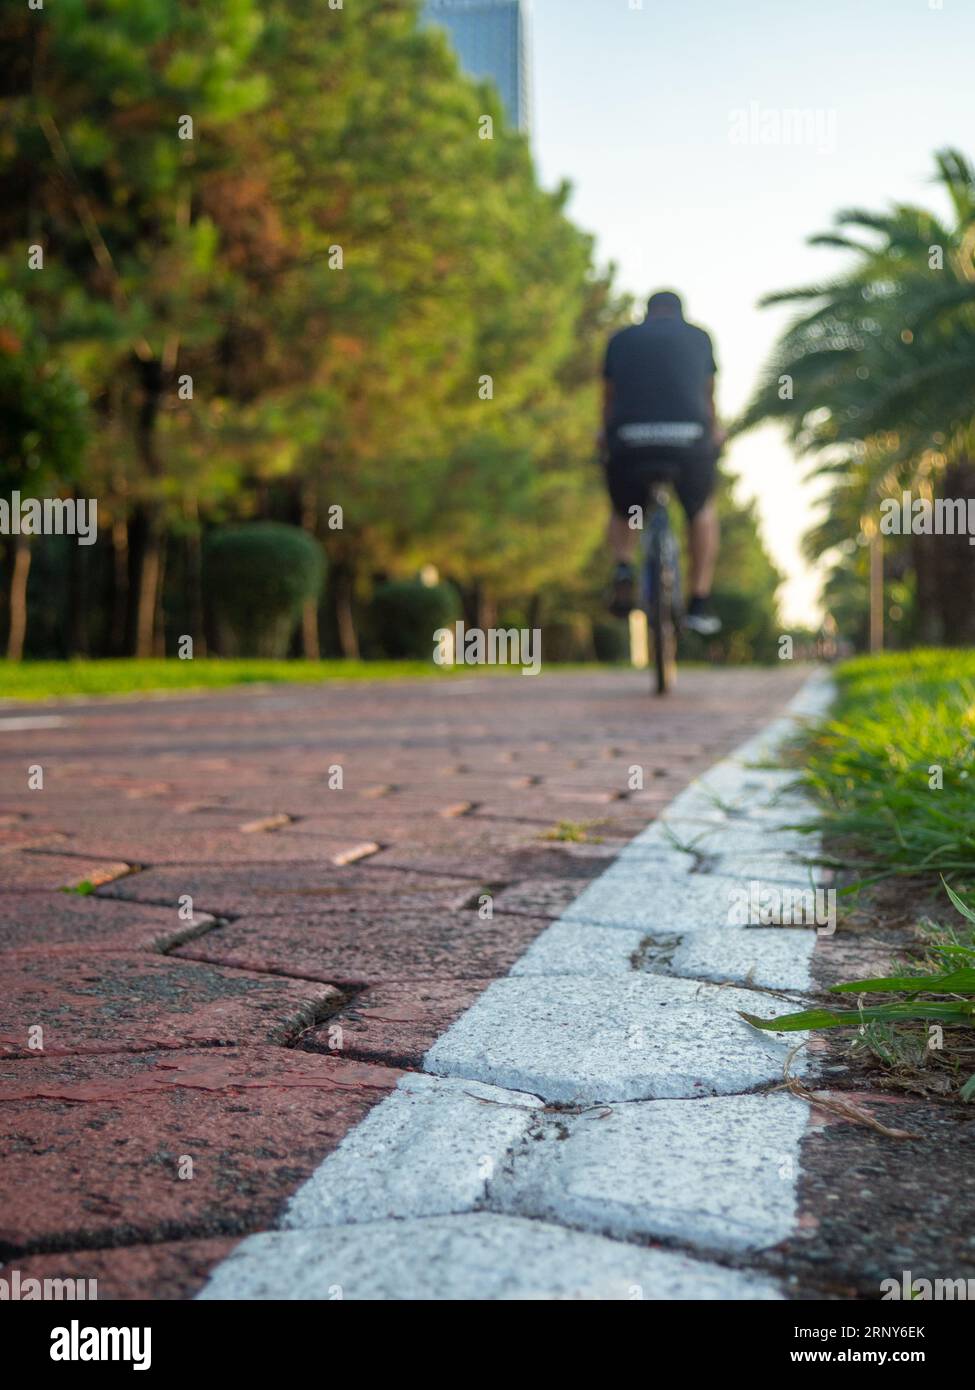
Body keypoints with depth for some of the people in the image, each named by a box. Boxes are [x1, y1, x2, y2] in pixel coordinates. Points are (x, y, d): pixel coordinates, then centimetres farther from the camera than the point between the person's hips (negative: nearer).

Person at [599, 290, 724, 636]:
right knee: (702, 511, 27)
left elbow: (609, 399, 29)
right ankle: (699, 604, 21)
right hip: (689, 438, 0)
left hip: (629, 442, 0)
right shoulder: (698, 337, 20)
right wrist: (714, 431, 51)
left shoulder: (621, 339, 19)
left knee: (623, 514, 29)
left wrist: (605, 433, 48)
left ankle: (623, 568, -1)